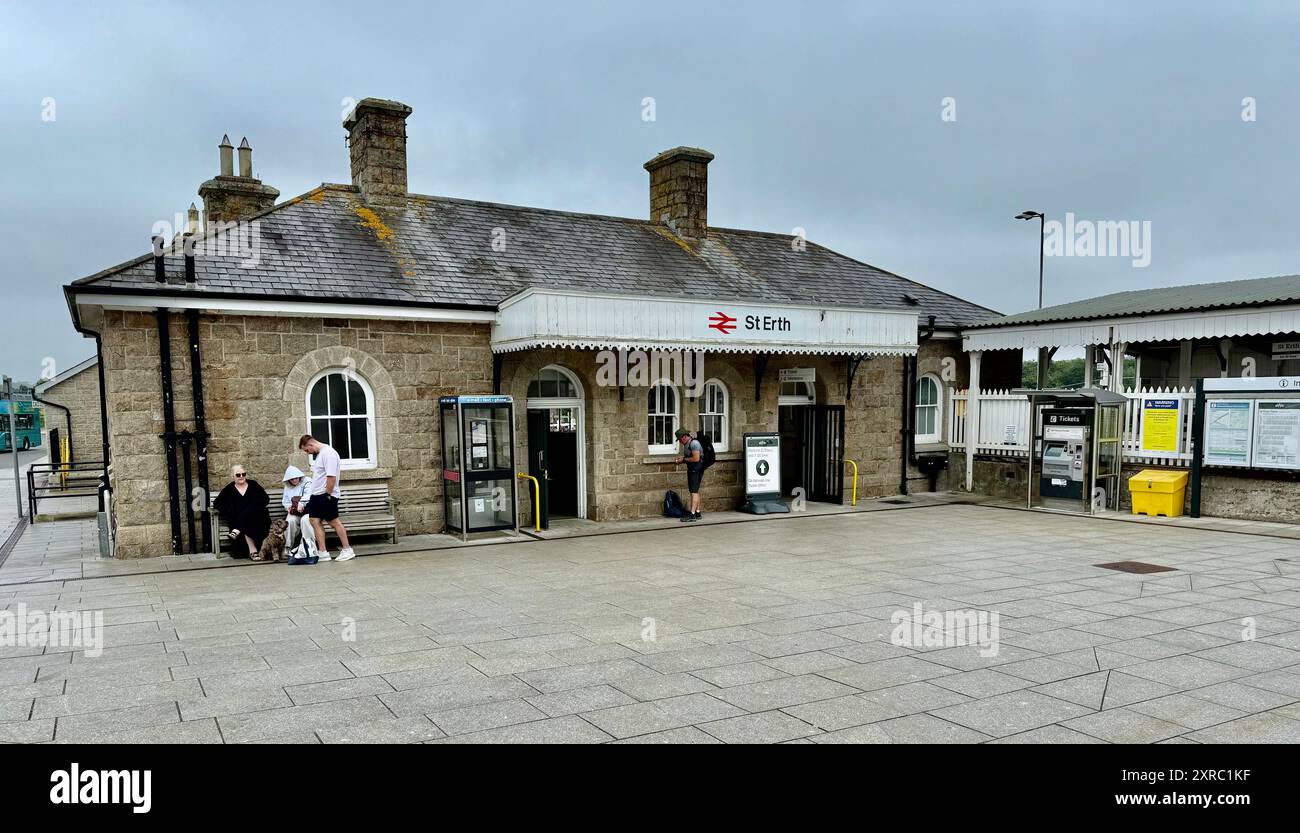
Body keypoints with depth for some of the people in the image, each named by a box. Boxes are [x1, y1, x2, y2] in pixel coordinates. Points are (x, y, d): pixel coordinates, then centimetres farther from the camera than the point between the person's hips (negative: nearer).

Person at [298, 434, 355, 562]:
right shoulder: (318, 454, 15)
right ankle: (322, 553, 6)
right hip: (316, 495, 9)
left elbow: (331, 477, -22)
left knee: (334, 522, -3)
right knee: (315, 521, 3)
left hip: (326, 495, -9)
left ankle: (347, 551, 6)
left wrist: (327, 494, -20)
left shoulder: (328, 453, -16)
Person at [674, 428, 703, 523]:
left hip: (697, 469, -10)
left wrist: (684, 459, -13)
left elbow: (696, 458, -23)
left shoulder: (694, 443, -16)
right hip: (691, 470, 10)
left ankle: (692, 514, -17)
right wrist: (682, 458, 7)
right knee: (694, 491, 12)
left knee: (694, 491, -13)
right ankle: (697, 513, 18)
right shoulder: (686, 444, 15)